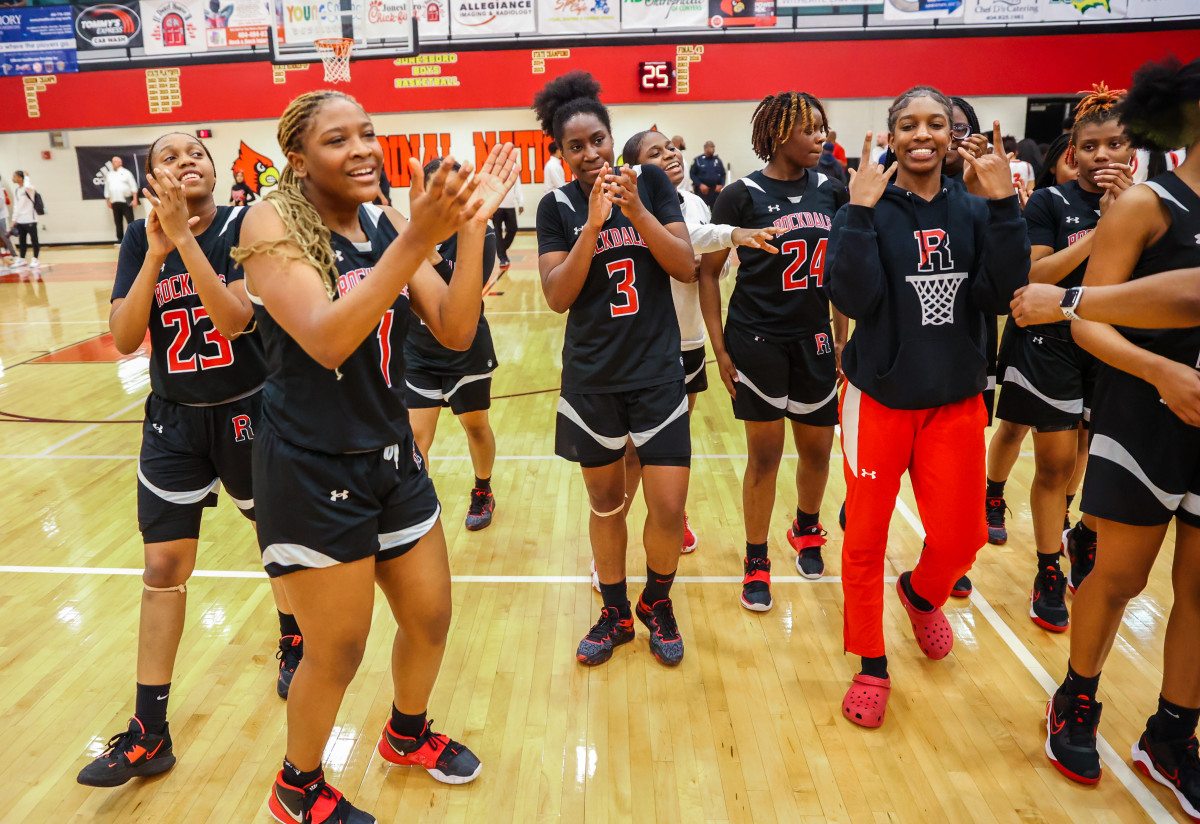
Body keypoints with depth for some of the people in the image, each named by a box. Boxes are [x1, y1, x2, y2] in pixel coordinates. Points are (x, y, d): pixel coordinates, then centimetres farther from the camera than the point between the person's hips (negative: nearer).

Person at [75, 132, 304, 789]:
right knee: (163, 568, 3)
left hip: (248, 411, -2)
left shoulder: (243, 227, -11)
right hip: (174, 420, 3)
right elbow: (124, 339, -11)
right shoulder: (140, 238, -2)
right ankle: (148, 735, 13)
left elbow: (233, 319, -24)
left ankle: (292, 644, 44)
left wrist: (185, 236, -28)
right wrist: (156, 251, -20)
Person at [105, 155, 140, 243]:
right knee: (118, 222, 7)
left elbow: (133, 187, -1)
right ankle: (120, 239, 12)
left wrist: (135, 199, -9)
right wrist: (108, 201, 13)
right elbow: (106, 189, 18)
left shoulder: (126, 173, 3)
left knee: (130, 220, -6)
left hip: (126, 201, -4)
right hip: (115, 202, 4)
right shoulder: (109, 175, 15)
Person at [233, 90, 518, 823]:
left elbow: (456, 331, -5)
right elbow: (326, 340, -29)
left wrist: (472, 228, -18)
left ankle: (407, 733, 47)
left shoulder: (385, 221, 2)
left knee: (431, 618, 17)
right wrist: (419, 239, -36)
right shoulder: (272, 221, -14)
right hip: (311, 469, -6)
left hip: (392, 455, 6)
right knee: (339, 649, 6)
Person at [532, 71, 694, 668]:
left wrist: (636, 210, -18)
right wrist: (592, 226, -21)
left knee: (669, 507, -1)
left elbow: (686, 267, -6)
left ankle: (657, 603, 27)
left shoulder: (650, 181, 0)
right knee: (606, 502, 13)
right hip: (591, 378, 1)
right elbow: (556, 296, -11)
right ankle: (615, 614, 32)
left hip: (658, 371, 0)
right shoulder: (557, 207, -1)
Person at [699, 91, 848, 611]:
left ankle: (806, 530, 40)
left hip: (813, 340, 4)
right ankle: (755, 563, 20)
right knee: (765, 454, 3)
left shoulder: (830, 192, 5)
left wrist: (842, 336, 10)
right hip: (757, 339, -4)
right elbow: (708, 272, -5)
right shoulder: (742, 196, -8)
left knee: (818, 447, 12)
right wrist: (719, 347, -9)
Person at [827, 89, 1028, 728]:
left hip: (956, 399, 3)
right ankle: (870, 667, 24)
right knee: (866, 538, 4)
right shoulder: (869, 210, -6)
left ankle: (921, 594, 42)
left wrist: (1002, 206, -15)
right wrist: (860, 212, -24)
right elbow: (853, 299, -18)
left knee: (960, 537, 6)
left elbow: (1002, 294, -8)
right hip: (880, 395, -3)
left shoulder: (972, 211, 3)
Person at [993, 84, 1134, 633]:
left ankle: (1085, 537, 39)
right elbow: (1034, 277, -15)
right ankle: (1049, 572, 15)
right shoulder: (1050, 203, -4)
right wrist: (1100, 230, -18)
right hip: (1052, 345, -3)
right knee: (1055, 465, 1)